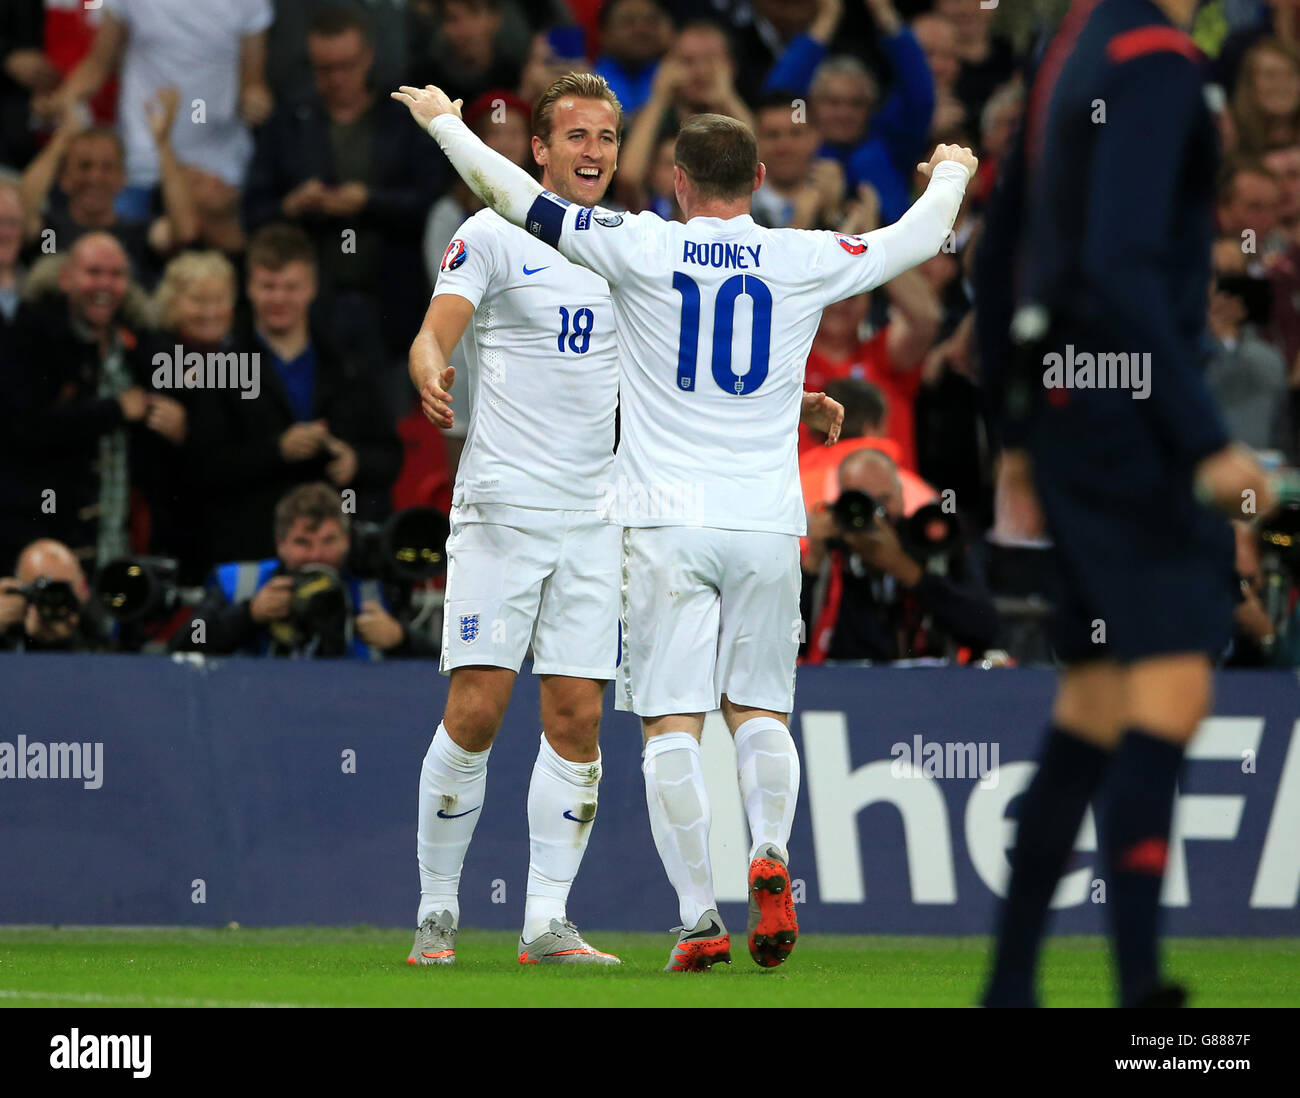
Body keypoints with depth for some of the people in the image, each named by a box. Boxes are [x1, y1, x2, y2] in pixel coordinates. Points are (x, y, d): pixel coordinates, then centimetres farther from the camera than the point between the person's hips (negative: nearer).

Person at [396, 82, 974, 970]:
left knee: (673, 723, -1)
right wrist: (951, 176, 41)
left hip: (669, 523, -2)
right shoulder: (807, 261, 3)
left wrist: (443, 121, 19)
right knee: (761, 710, 13)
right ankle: (770, 854, -14)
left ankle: (701, 917, -10)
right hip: (768, 524, 2)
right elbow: (915, 240, 20)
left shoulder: (642, 249, -3)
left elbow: (518, 197, 3)